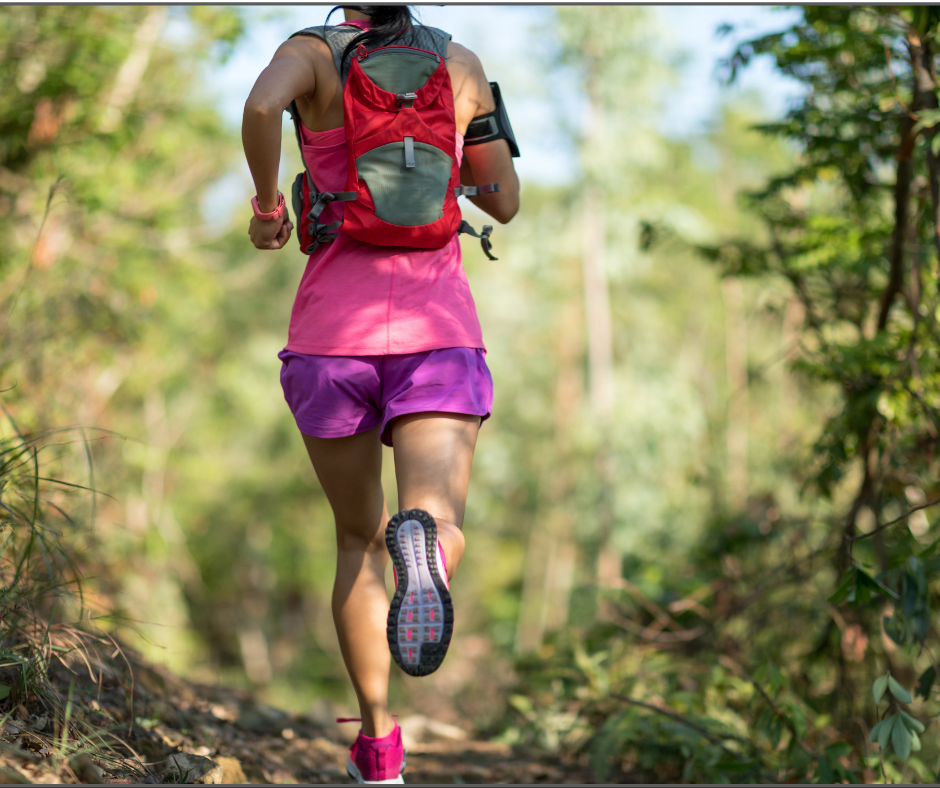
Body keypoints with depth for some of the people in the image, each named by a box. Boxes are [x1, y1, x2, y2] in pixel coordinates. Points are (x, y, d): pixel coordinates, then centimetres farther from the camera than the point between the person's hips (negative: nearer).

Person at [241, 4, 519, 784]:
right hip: (437, 331, 0)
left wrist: (267, 205, -3)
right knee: (441, 527, -16)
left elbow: (261, 105, -21)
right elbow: (506, 202, 20)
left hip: (334, 332, 0)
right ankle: (420, 541, -55)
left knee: (358, 539, 18)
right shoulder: (462, 64, 12)